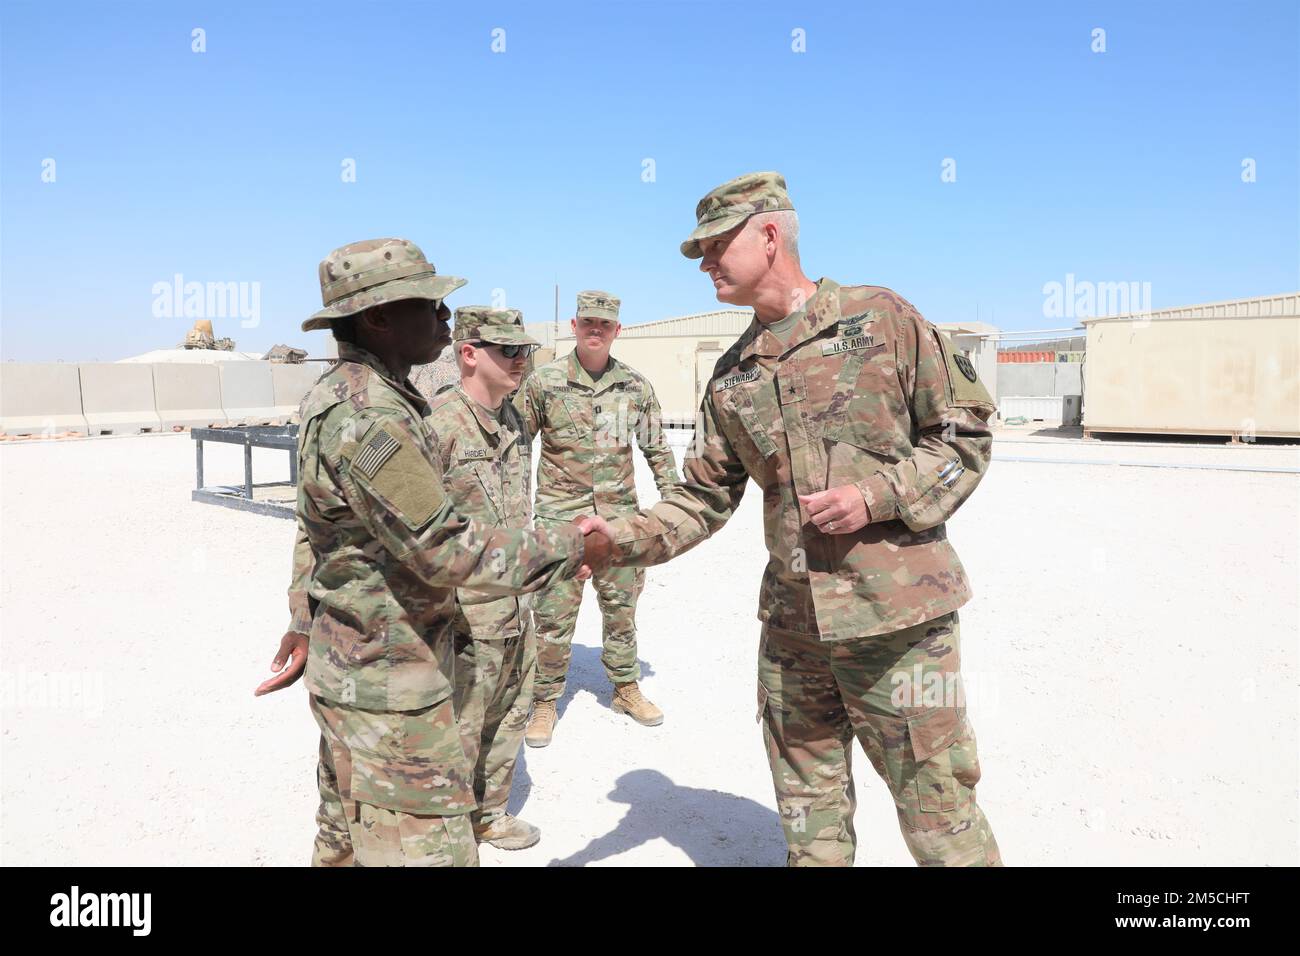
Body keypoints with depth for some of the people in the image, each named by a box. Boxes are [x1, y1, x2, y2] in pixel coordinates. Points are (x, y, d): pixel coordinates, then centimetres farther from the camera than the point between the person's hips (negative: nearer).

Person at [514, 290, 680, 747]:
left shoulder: (636, 385, 5)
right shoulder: (544, 381, -3)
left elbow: (657, 449, 12)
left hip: (619, 515, 3)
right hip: (561, 515, -2)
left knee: (621, 607, 13)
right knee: (554, 614, 0)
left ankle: (626, 689, 29)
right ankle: (545, 701, 16)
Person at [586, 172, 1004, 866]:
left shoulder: (880, 317, -4)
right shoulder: (732, 376, 10)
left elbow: (967, 433, -3)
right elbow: (705, 496, 10)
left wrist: (877, 495, -16)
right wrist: (624, 538, -5)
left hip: (899, 619, -5)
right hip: (792, 621, 5)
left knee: (940, 820, 5)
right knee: (810, 821, 17)